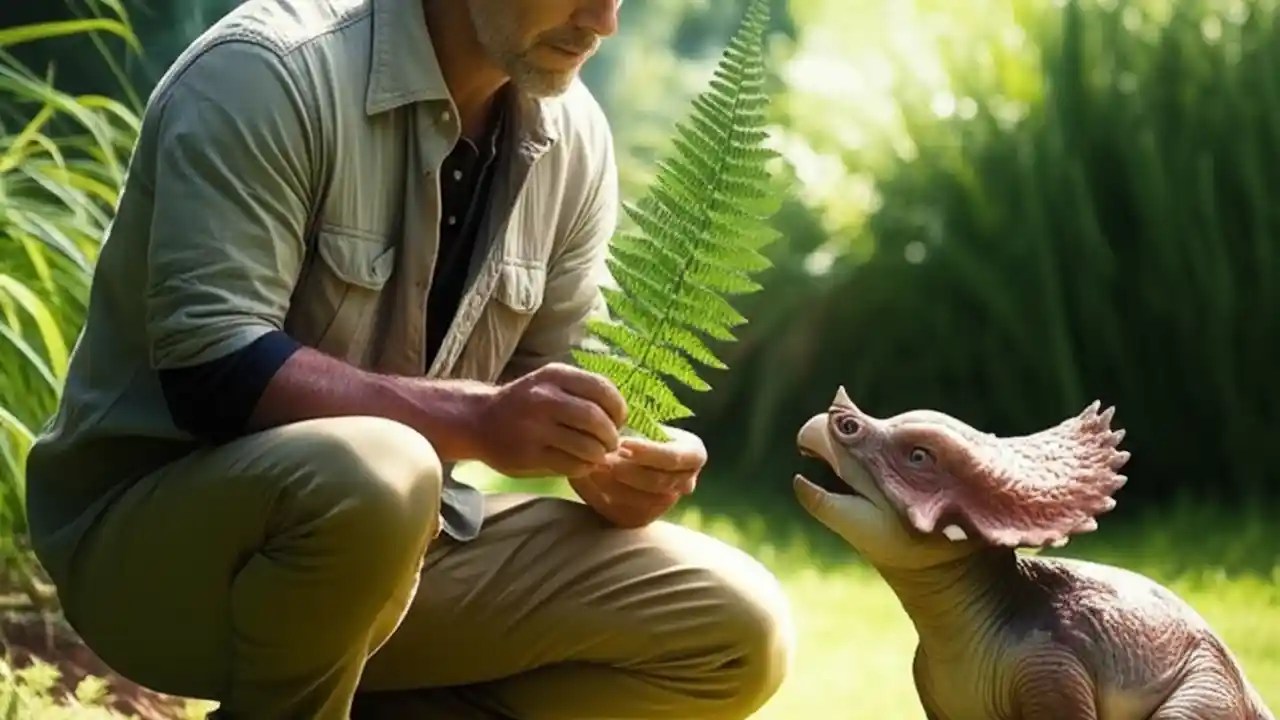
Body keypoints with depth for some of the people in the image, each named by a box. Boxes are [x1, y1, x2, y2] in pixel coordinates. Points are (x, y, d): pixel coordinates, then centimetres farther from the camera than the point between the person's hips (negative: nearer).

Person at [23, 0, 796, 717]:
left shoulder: (575, 139, 2)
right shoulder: (269, 70, -19)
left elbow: (555, 379, 9)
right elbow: (209, 372, -27)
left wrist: (610, 461, -15)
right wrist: (477, 420, -35)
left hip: (395, 544, 7)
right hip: (156, 533, -6)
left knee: (736, 633, -7)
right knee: (367, 476, -39)